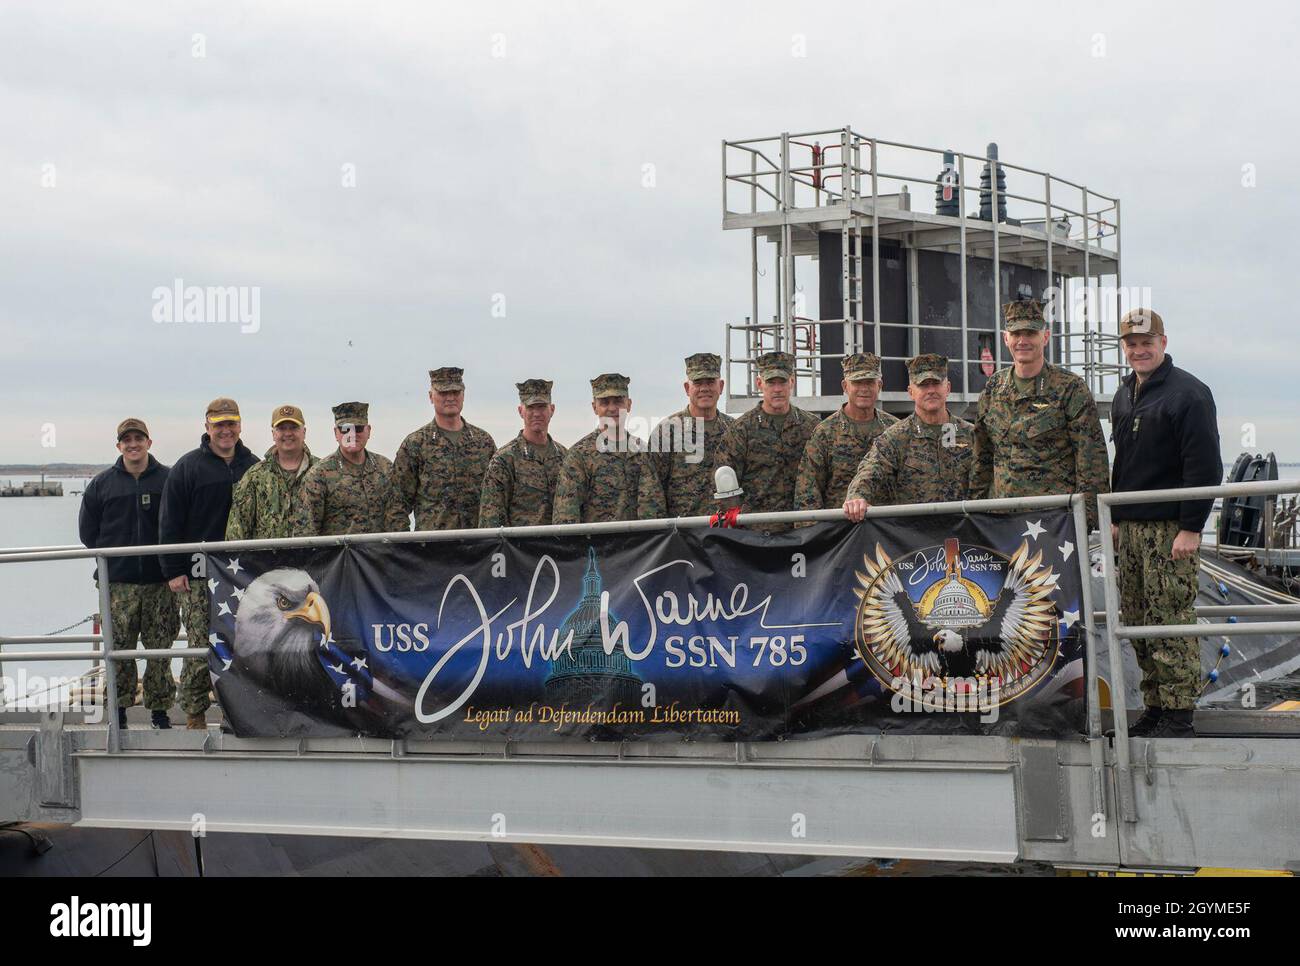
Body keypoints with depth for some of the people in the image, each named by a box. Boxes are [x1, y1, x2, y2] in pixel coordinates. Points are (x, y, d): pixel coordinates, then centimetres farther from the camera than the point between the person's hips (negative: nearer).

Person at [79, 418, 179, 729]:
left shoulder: (168, 479, 3)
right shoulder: (102, 484, 8)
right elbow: (88, 529, 14)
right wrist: (113, 557, 9)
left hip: (160, 580, -1)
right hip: (118, 582, 1)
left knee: (160, 650, 1)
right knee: (119, 649, -2)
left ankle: (160, 711, 9)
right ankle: (119, 708, 7)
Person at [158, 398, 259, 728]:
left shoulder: (253, 467, 10)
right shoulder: (188, 468, 1)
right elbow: (170, 524, 1)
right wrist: (173, 571, -5)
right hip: (200, 577, -3)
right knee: (201, 649, -5)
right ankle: (194, 716, 4)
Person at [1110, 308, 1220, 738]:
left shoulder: (1188, 393, -8)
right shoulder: (1124, 395, 17)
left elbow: (1204, 466, -13)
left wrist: (1191, 527, -17)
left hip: (1170, 528, -8)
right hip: (1131, 527, 8)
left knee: (1172, 621, -8)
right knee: (1137, 621, 8)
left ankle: (1179, 714, -4)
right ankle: (1154, 708, 15)